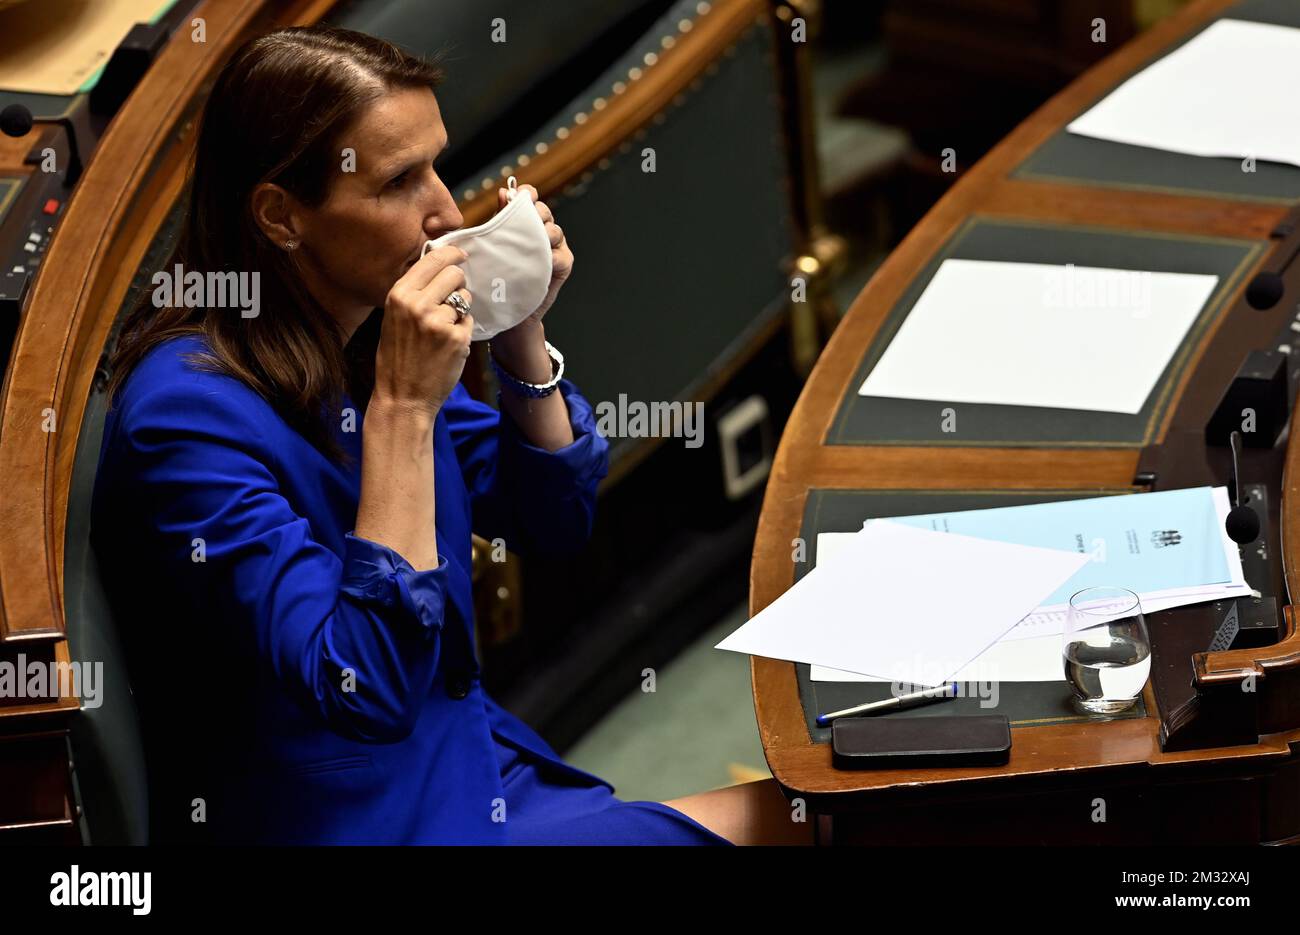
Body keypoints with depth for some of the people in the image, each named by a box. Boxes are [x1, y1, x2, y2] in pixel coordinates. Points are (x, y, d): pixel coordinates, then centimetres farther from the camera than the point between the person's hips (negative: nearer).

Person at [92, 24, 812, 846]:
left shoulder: (370, 332, 2)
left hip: (472, 761, 8)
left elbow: (551, 522, 12)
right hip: (364, 821, -8)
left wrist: (522, 337, -5)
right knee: (784, 819, -9)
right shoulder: (186, 414, -23)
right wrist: (402, 409, -28)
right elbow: (366, 690, -27)